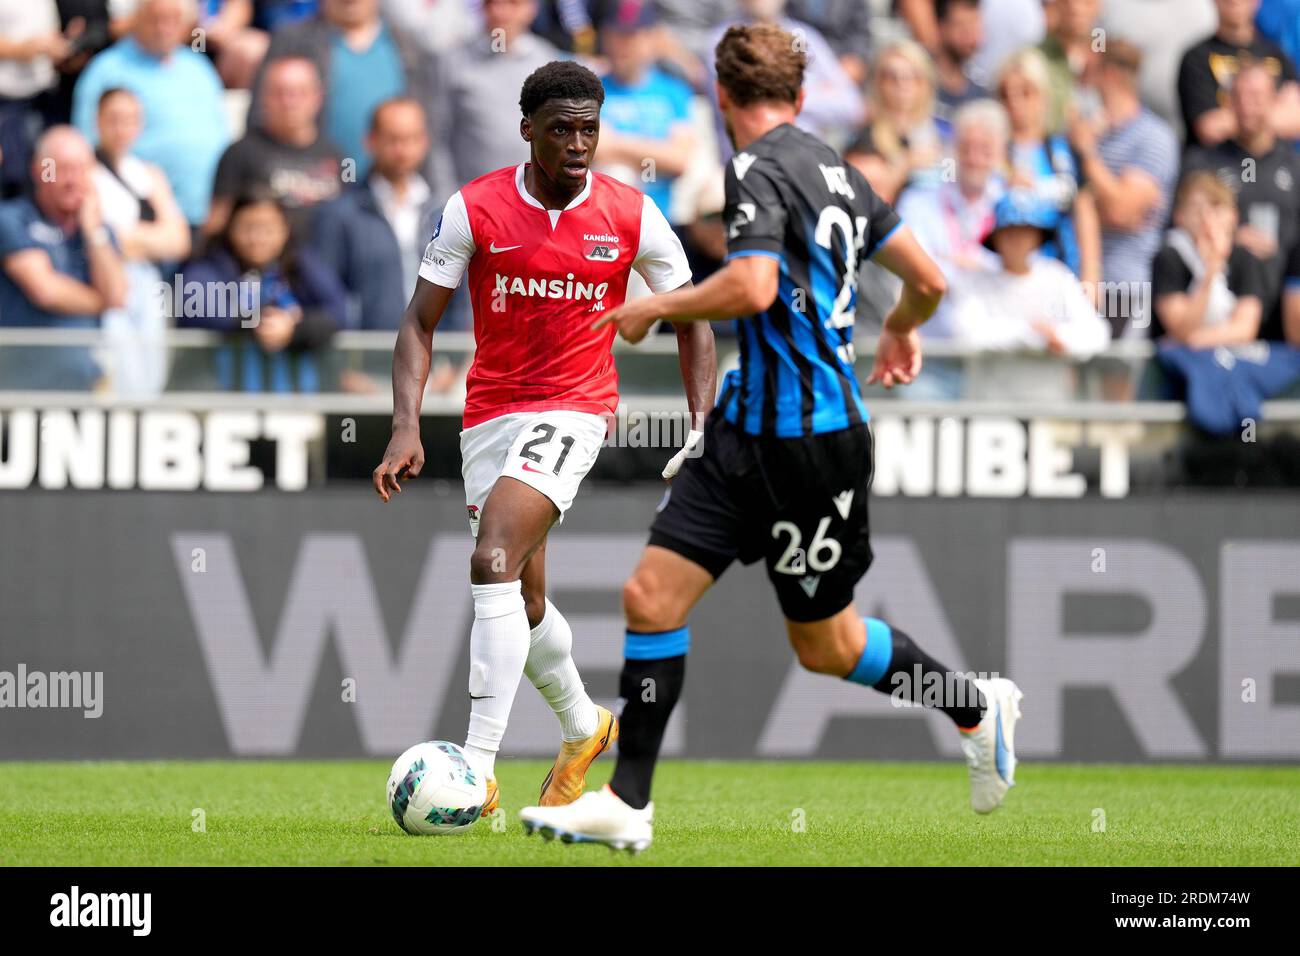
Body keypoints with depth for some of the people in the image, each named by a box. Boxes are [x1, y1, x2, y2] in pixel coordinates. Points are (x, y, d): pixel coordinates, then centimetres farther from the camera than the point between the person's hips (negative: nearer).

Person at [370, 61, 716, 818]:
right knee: (522, 599, 13)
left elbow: (691, 321, 5)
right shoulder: (475, 209, -6)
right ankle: (583, 727, 42)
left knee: (494, 562, -24)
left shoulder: (632, 216, -6)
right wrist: (407, 428, -15)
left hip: (574, 408, -3)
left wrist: (703, 433, -4)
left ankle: (479, 769, -26)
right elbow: (421, 321, -2)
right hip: (491, 410, 3)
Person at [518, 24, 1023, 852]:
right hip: (750, 428, 9)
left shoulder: (758, 170, -14)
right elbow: (928, 279, 15)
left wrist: (656, 308, -13)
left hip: (807, 441, -9)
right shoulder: (836, 169, 11)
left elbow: (753, 287, -29)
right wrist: (902, 332, 38)